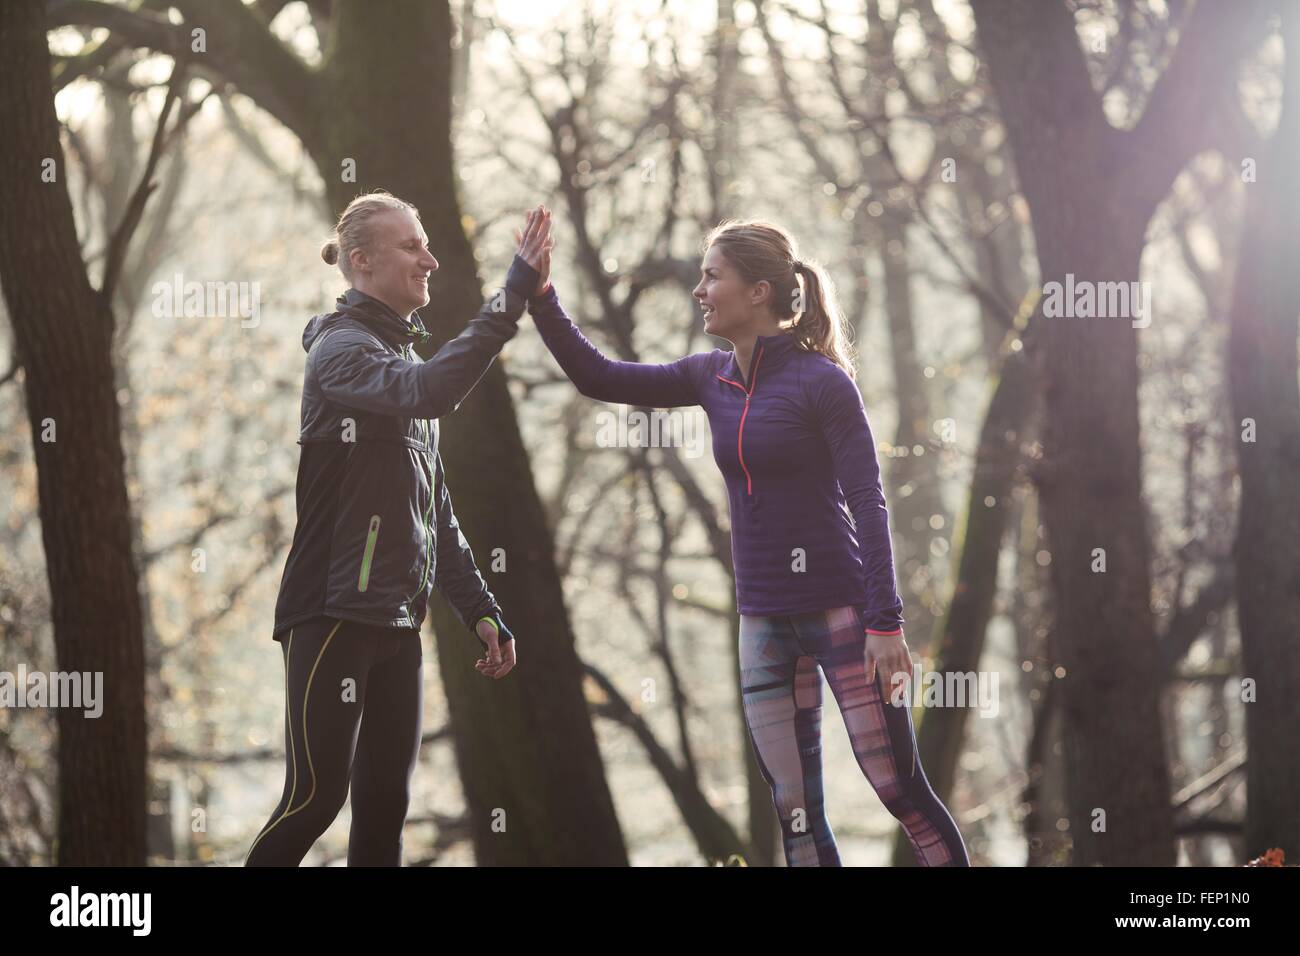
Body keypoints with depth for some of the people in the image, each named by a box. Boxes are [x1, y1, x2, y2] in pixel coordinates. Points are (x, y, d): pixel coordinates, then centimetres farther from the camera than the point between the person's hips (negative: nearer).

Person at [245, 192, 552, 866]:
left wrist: (479, 610, 15)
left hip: (397, 623, 8)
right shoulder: (341, 348, -8)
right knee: (317, 795, -11)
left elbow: (435, 512, 22)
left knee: (386, 802, 5)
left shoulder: (404, 357, 19)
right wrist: (514, 295, -30)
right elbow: (428, 392, -30)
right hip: (333, 616, -8)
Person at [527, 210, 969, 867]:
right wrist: (541, 299, 1)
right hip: (763, 617, 6)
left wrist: (885, 621, -18)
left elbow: (868, 504, -14)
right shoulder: (712, 378, 7)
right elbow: (600, 379, 11)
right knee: (794, 808, 6)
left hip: (840, 607, -6)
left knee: (897, 785, -5)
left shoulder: (822, 382, -12)